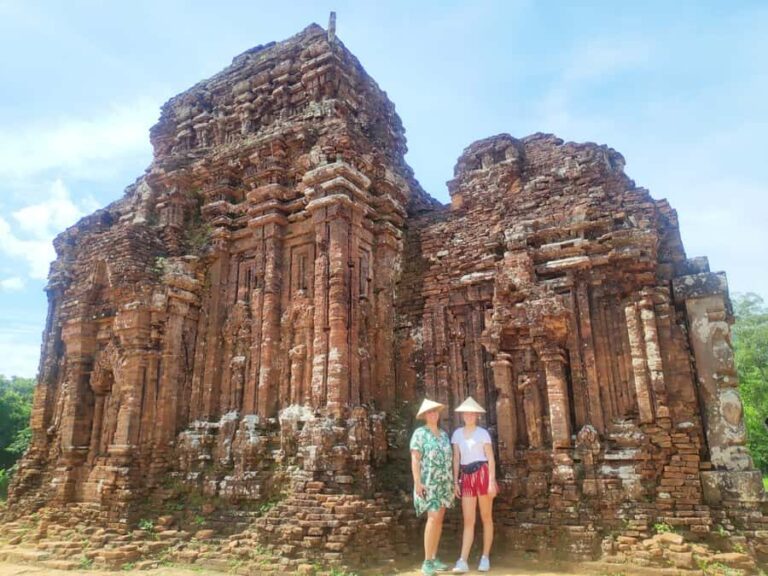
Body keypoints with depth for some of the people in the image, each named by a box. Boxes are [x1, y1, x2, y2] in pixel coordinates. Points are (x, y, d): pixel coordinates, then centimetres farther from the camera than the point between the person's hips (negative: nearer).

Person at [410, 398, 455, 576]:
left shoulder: (443, 434, 13)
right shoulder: (420, 433, -8)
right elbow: (415, 459, -13)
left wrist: (452, 482, 14)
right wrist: (417, 482, -21)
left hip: (443, 482, 7)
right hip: (429, 482, -7)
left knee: (439, 519, 6)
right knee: (433, 518, -17)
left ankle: (434, 559, 13)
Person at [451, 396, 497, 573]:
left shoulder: (483, 433, -1)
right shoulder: (457, 433, 9)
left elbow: (491, 459, -3)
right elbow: (456, 459, 10)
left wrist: (491, 481, -10)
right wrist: (455, 482, 6)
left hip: (482, 475, -3)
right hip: (466, 477, 3)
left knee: (486, 518, 6)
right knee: (468, 520, -2)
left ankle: (485, 558, 15)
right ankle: (463, 561, -5)